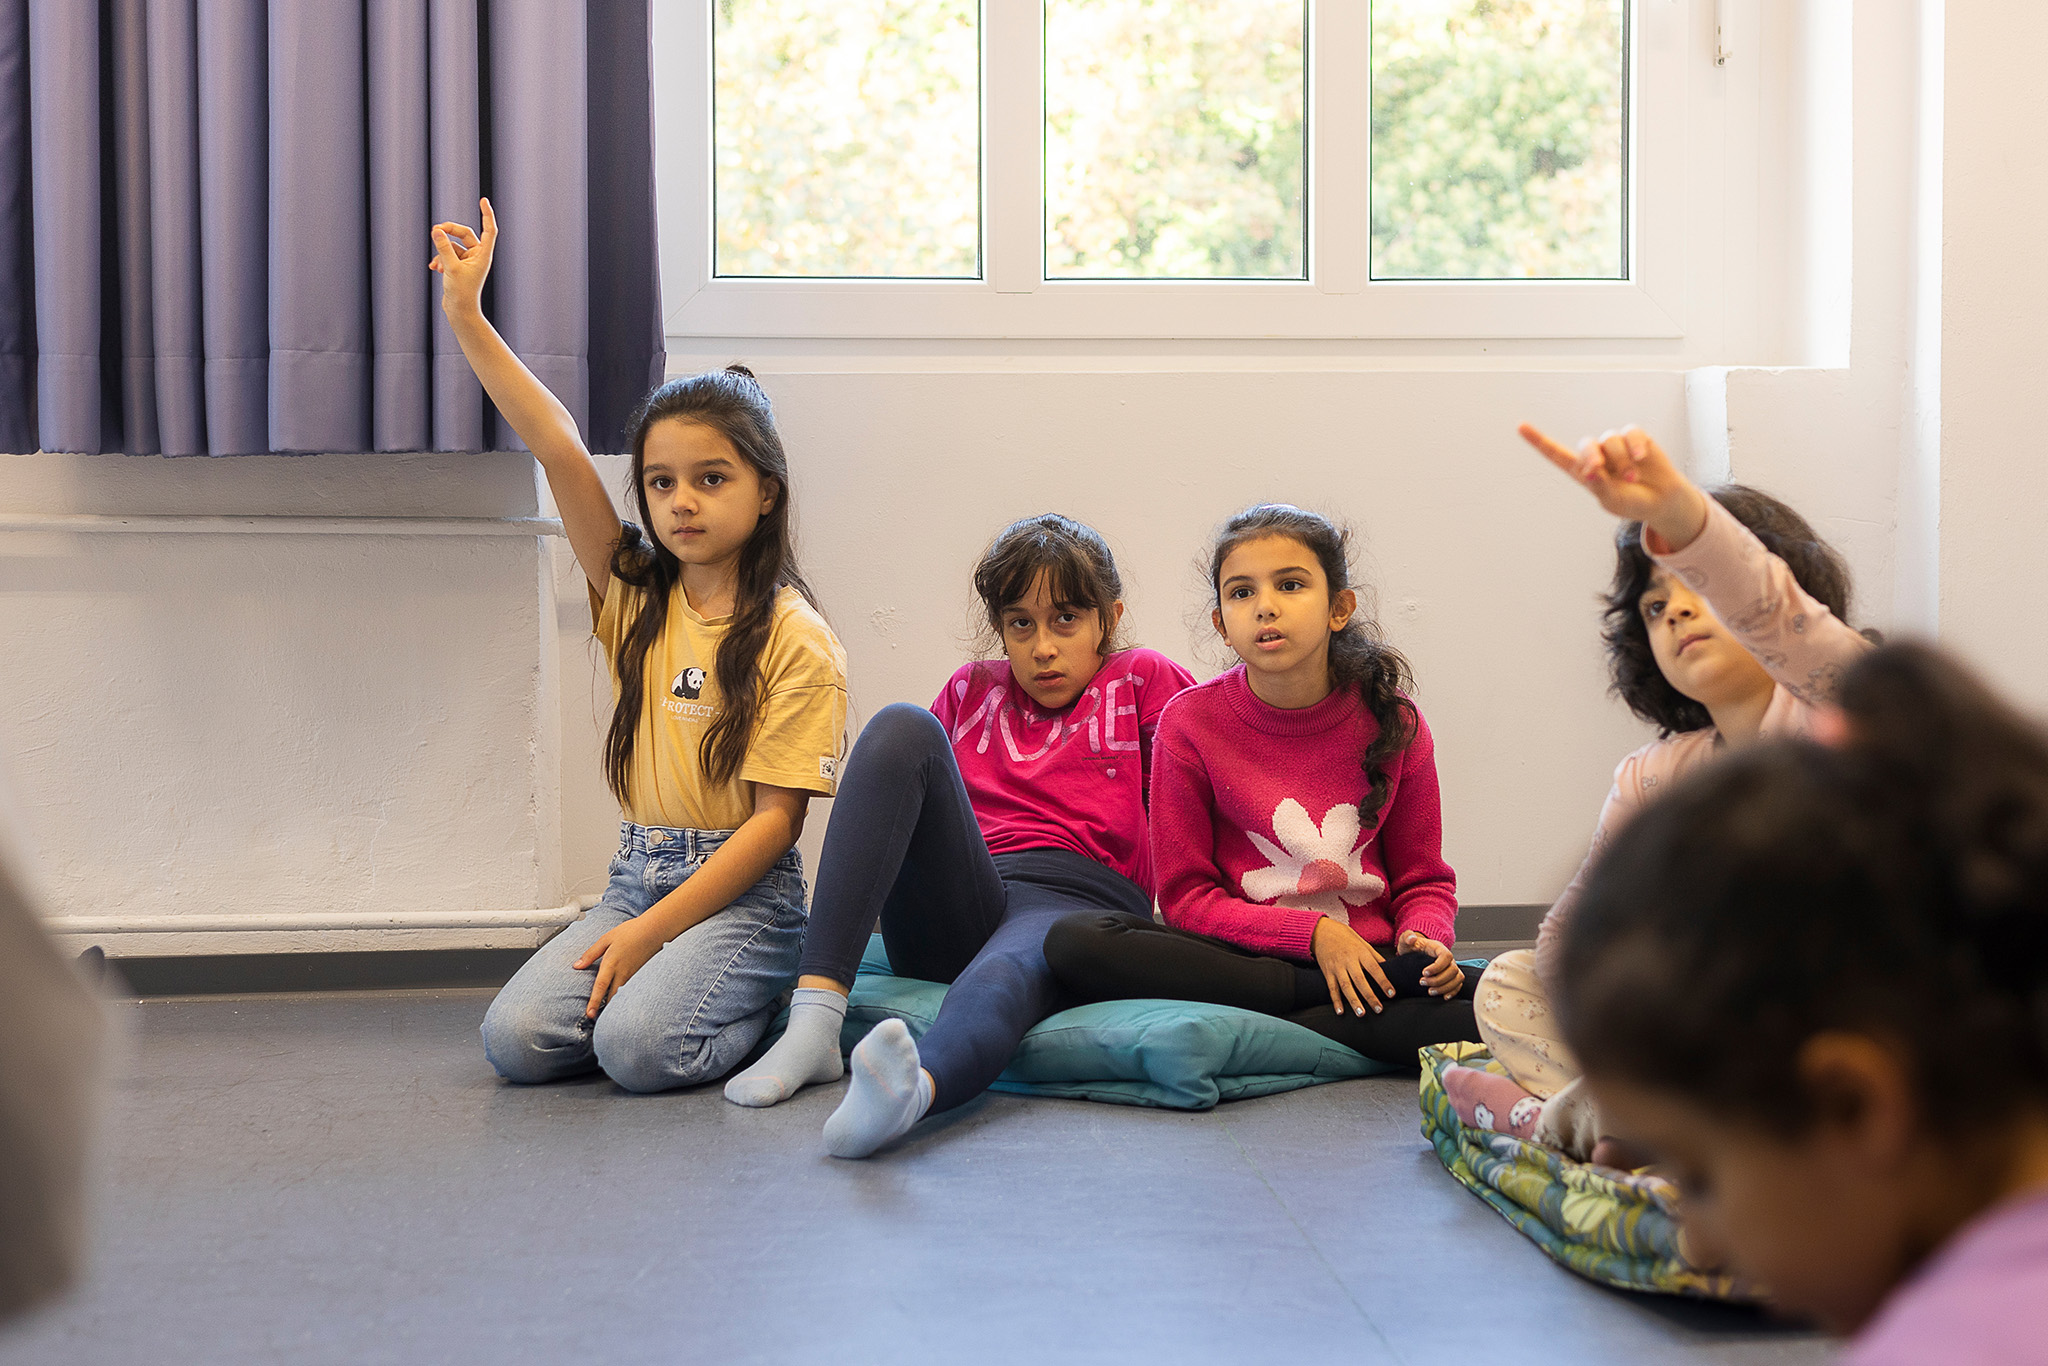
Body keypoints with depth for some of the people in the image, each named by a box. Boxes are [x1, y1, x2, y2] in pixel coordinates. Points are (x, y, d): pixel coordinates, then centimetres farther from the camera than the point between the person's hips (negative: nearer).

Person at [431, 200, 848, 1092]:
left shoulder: (796, 641, -7)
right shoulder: (635, 599, 7)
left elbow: (776, 819, -11)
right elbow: (560, 452, -1)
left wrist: (650, 930, -18)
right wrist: (467, 319, -9)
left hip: (743, 894, -5)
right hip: (637, 874, 5)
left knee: (637, 1046, -28)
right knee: (515, 1038, -17)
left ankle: (766, 1008, 2)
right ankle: (668, 982, 9)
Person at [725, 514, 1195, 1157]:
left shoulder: (1144, 680, 20)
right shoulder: (970, 690, 29)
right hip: (950, 914, 3)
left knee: (1009, 969, -41)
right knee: (903, 725, -22)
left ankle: (910, 1086, -81)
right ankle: (813, 1022, -37)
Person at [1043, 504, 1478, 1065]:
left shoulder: (1392, 721, 0)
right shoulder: (1191, 723, -4)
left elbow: (1423, 879, 10)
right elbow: (1187, 897, -2)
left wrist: (1426, 938, -14)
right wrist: (1313, 934, -15)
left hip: (1369, 953, 0)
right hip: (1242, 952, 0)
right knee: (1075, 941, -29)